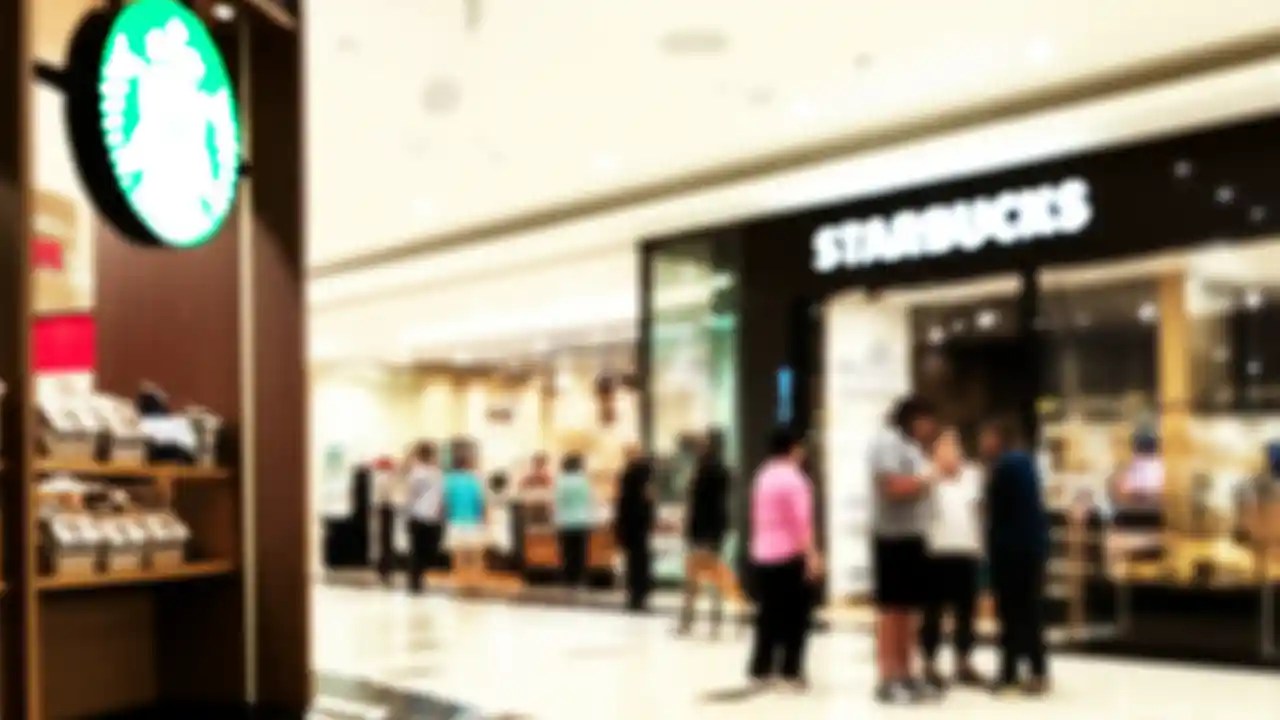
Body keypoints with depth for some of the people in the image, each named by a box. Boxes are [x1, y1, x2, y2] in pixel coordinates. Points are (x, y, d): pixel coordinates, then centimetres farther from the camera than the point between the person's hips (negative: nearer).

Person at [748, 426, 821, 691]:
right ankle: (791, 670, 1)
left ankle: (760, 669, 10)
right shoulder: (793, 477, -12)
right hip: (790, 556, -7)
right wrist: (812, 555, -20)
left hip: (763, 556, 8)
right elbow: (800, 521, -18)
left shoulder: (763, 475, 12)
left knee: (768, 616, 10)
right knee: (796, 615, 0)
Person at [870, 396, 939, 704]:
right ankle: (888, 681, -3)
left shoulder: (912, 447, 19)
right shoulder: (887, 442, -10)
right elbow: (894, 487, -20)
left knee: (909, 609, 11)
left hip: (914, 537, 9)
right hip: (893, 537, -9)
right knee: (891, 609, -6)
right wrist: (930, 477, -9)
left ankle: (905, 676, 16)